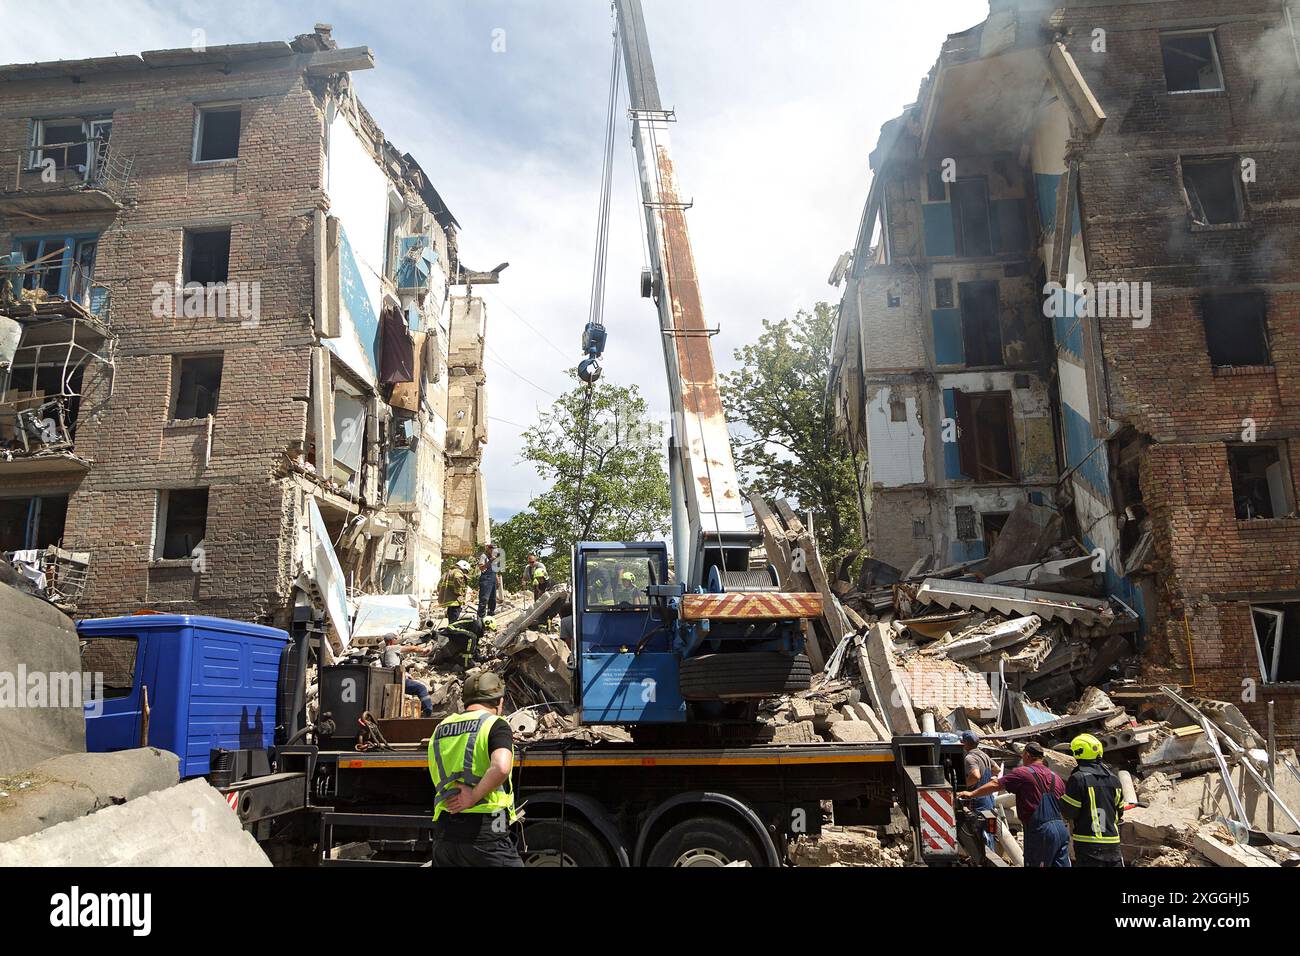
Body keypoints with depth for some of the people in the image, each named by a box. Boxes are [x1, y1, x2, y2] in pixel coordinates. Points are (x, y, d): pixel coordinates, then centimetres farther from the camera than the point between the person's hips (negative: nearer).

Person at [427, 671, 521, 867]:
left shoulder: (440, 729, 14)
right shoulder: (495, 724, -6)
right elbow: (501, 768, -25)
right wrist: (474, 796, -14)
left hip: (444, 830, 6)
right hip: (484, 829, -6)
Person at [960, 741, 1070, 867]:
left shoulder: (1022, 773, -4)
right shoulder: (1055, 777, 16)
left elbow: (995, 785, -3)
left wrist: (972, 793, 6)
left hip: (1040, 831, -7)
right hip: (1061, 828, 7)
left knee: (1034, 863, 1)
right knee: (1061, 863, 8)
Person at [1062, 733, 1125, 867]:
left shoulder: (1078, 778, -13)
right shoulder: (1113, 778, 8)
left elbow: (1069, 813, -10)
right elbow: (1119, 812, 16)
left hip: (1088, 844, -6)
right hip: (1113, 843, 6)